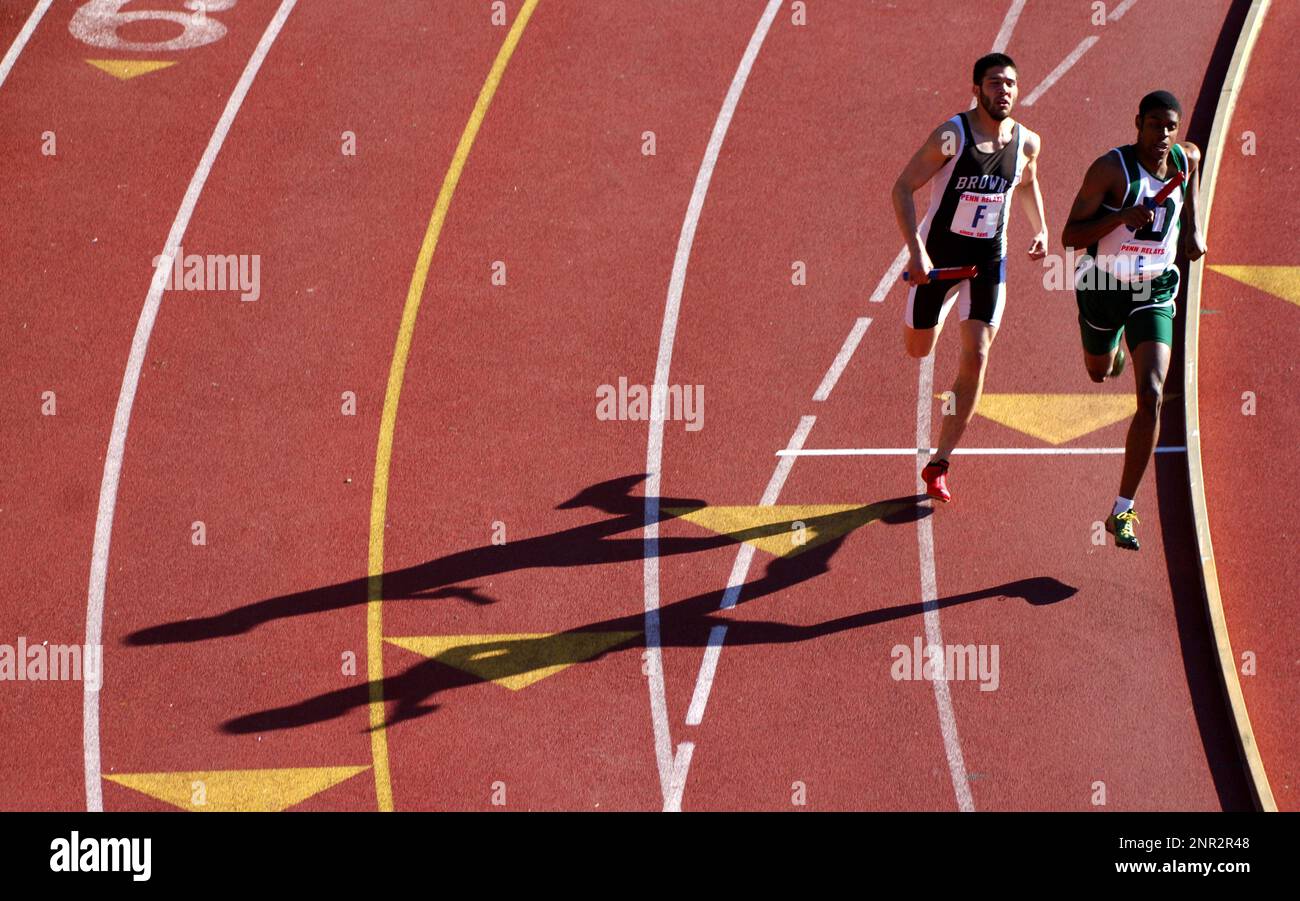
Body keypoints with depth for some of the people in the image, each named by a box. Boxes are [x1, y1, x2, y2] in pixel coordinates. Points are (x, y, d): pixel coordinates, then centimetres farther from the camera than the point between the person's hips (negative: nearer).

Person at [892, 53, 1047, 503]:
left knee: (975, 358, -9)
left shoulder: (1026, 142, -5)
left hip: (988, 260, 3)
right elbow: (903, 187, -18)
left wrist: (1041, 228, 9)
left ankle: (938, 465, 0)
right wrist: (915, 249, -27)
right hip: (939, 253, -2)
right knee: (918, 349, 12)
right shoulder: (950, 137, -20)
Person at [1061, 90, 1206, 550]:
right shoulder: (1111, 168, -20)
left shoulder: (1187, 158, -6)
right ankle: (1115, 349, 69)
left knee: (1151, 396, -16)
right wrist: (1122, 217, -33)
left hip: (1154, 292, 1)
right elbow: (1070, 236, -20)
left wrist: (1193, 229, 10)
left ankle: (1122, 512, -10)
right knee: (1099, 373, 26)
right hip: (1103, 286, -1)